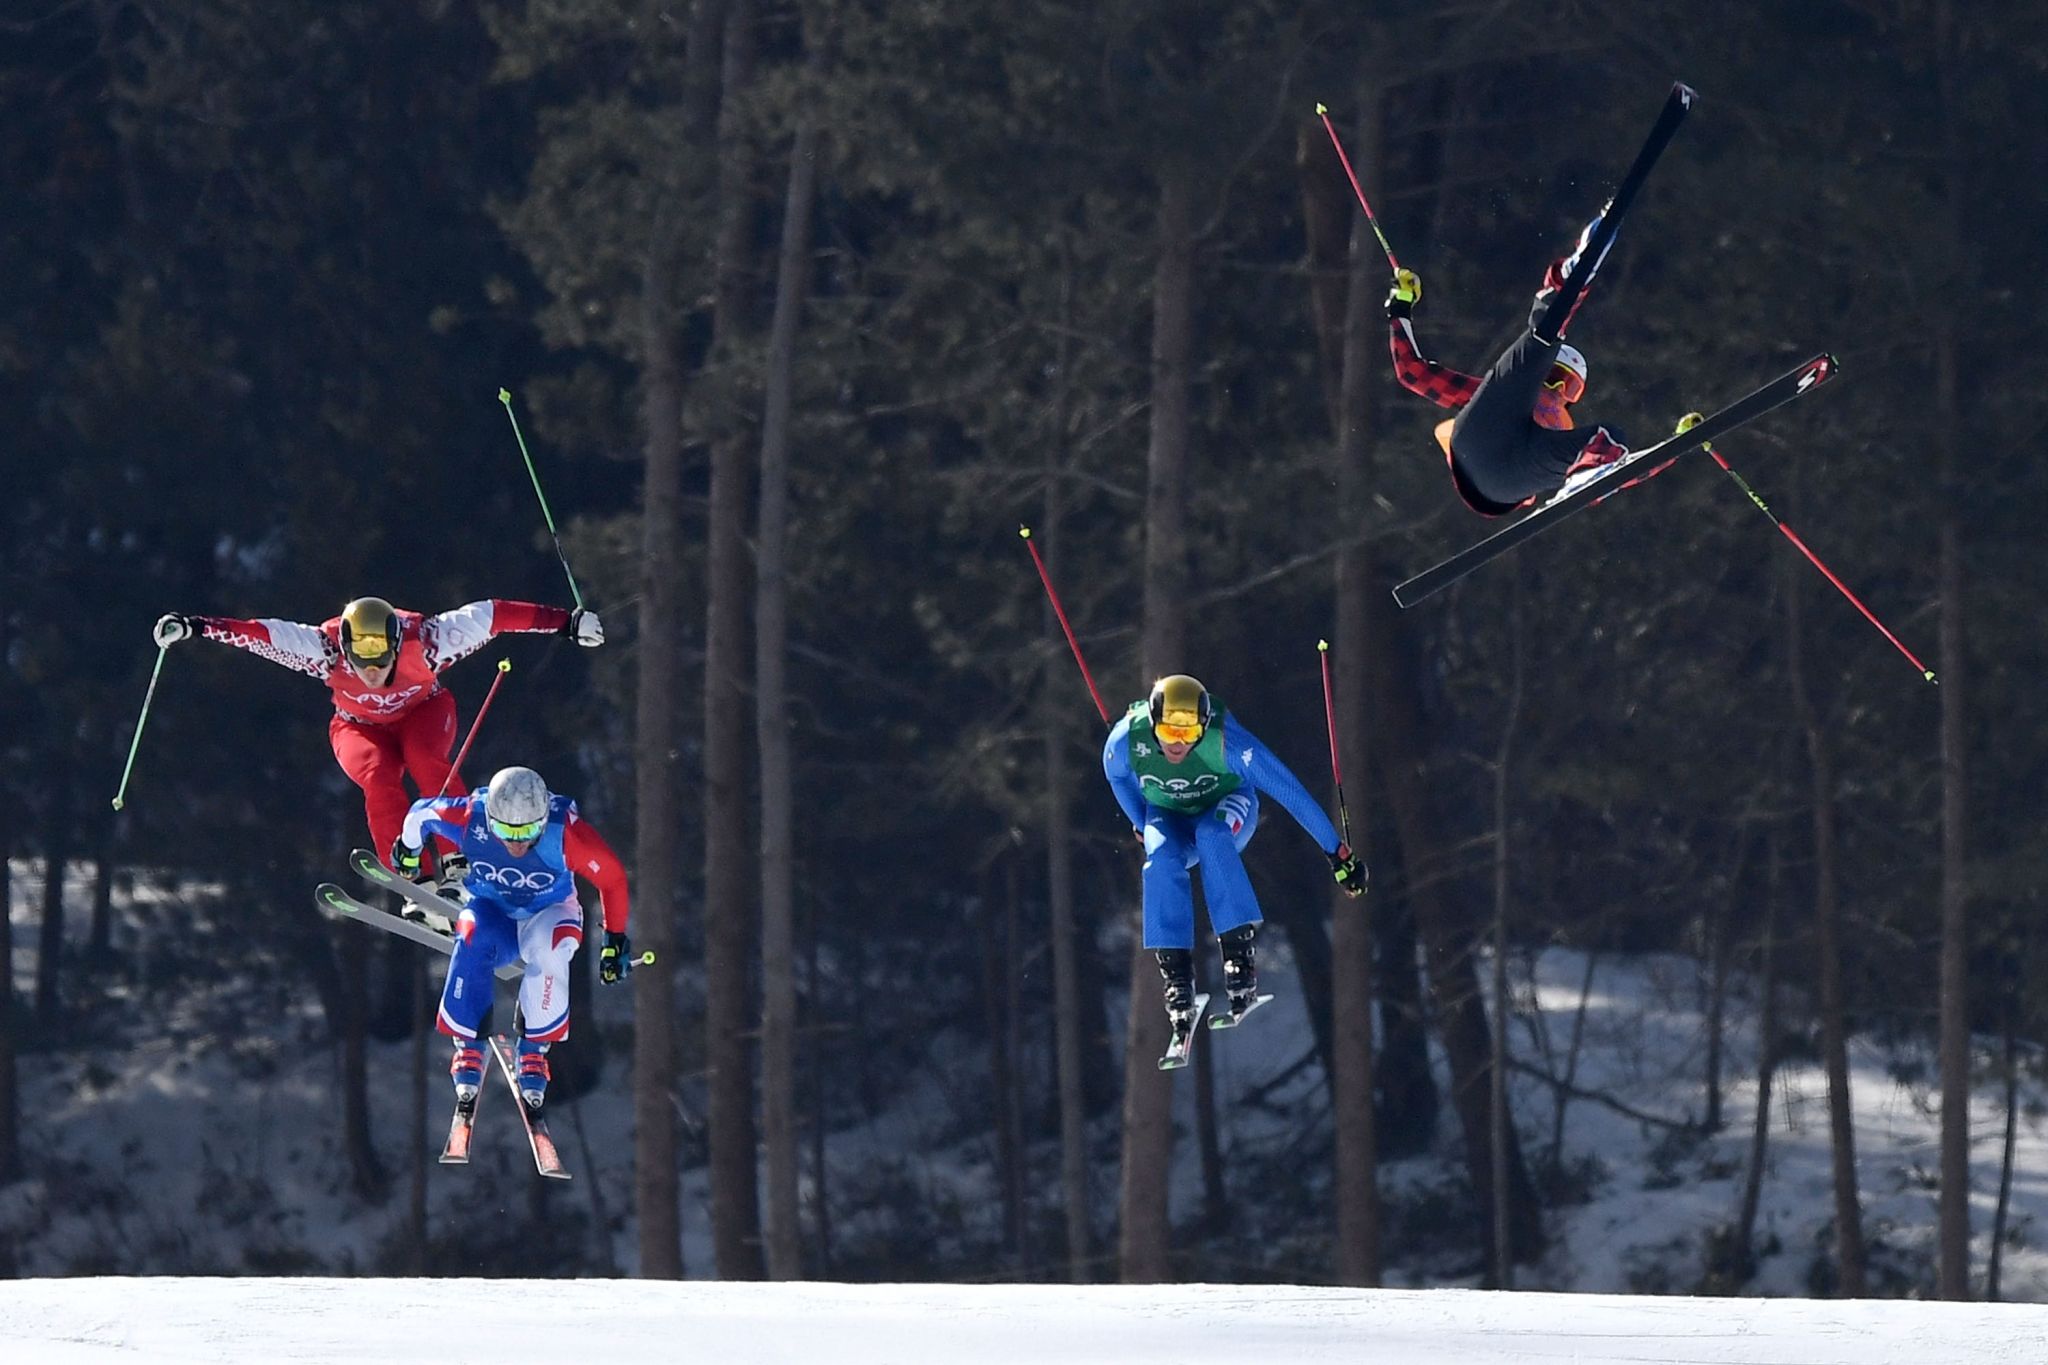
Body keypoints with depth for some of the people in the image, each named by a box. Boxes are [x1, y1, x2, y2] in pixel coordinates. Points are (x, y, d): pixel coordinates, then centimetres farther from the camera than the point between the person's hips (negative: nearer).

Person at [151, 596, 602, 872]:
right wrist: (194, 627, -43)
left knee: (424, 760, -33)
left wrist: (565, 622, -24)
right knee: (378, 777, -31)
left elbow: (492, 616, -28)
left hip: (423, 712, 0)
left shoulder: (423, 641, -34)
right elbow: (261, 634, -34)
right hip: (361, 727, 0)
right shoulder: (326, 649, -32)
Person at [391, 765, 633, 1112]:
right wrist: (408, 847, 16)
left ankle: (534, 1051, -22)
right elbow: (422, 812, -6)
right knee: (472, 942, -36)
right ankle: (468, 1045, -24)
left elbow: (611, 876, -15)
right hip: (491, 911, 1)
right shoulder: (470, 819, -27)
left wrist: (615, 940, -9)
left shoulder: (565, 833, -31)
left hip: (547, 913, -1)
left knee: (549, 950, -37)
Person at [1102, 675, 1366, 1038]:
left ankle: (1238, 954, -39)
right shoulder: (1126, 741, -28)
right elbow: (1118, 776, -1)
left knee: (1211, 835, -37)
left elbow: (1288, 790, -27)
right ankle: (1176, 975, -30)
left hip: (1226, 806, -2)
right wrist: (1142, 825, 8)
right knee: (1162, 857, -33)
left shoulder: (1226, 741, -34)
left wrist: (1337, 853, -23)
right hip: (1169, 818, 2)